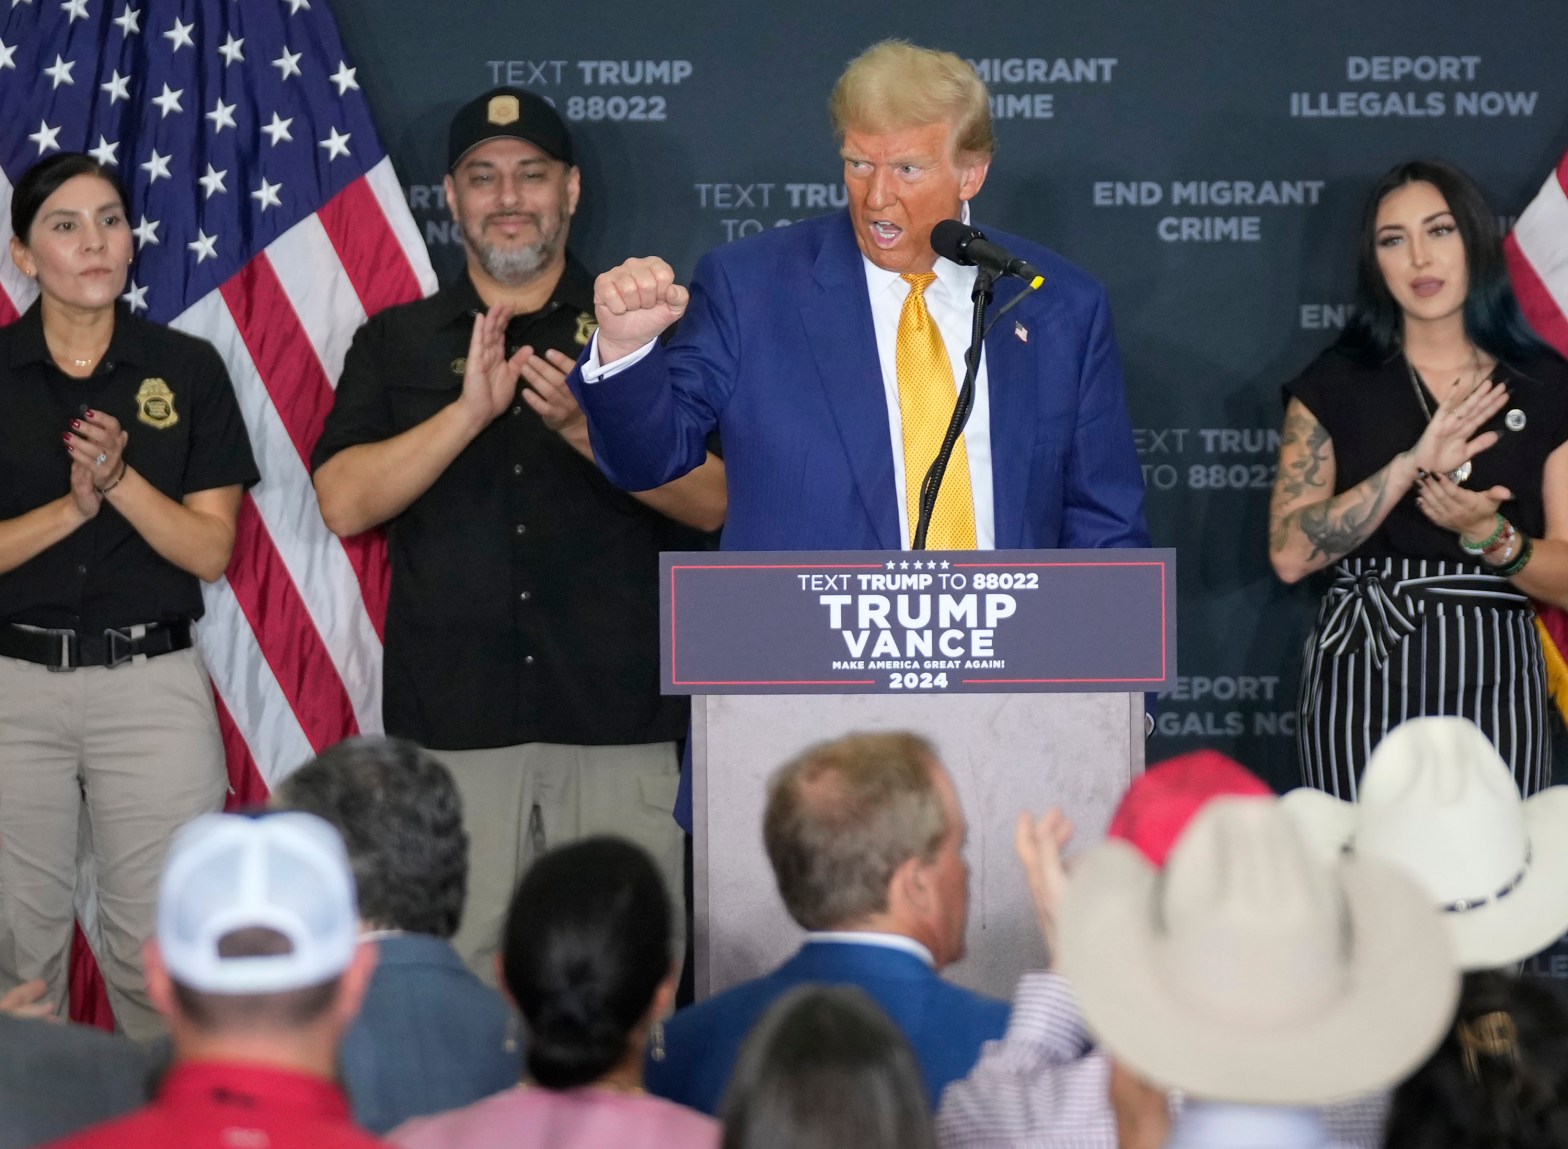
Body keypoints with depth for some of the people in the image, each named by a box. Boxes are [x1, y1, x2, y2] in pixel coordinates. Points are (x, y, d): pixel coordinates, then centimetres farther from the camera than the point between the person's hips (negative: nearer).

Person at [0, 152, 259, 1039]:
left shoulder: (187, 370, 3)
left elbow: (210, 551, -1)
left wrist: (120, 479, -16)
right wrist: (72, 507, -16)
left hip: (154, 682, 0)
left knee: (159, 952, -2)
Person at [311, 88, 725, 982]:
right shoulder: (398, 344, 13)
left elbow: (713, 501, 0)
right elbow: (345, 503, 0)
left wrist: (585, 427, -15)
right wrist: (470, 411, -13)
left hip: (618, 719, -1)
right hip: (454, 727, 1)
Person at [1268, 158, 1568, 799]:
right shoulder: (1334, 385, 4)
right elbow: (1290, 554, -7)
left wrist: (1487, 535, -16)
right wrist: (1413, 464, -17)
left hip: (1495, 684, 1)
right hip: (1362, 681, -1)